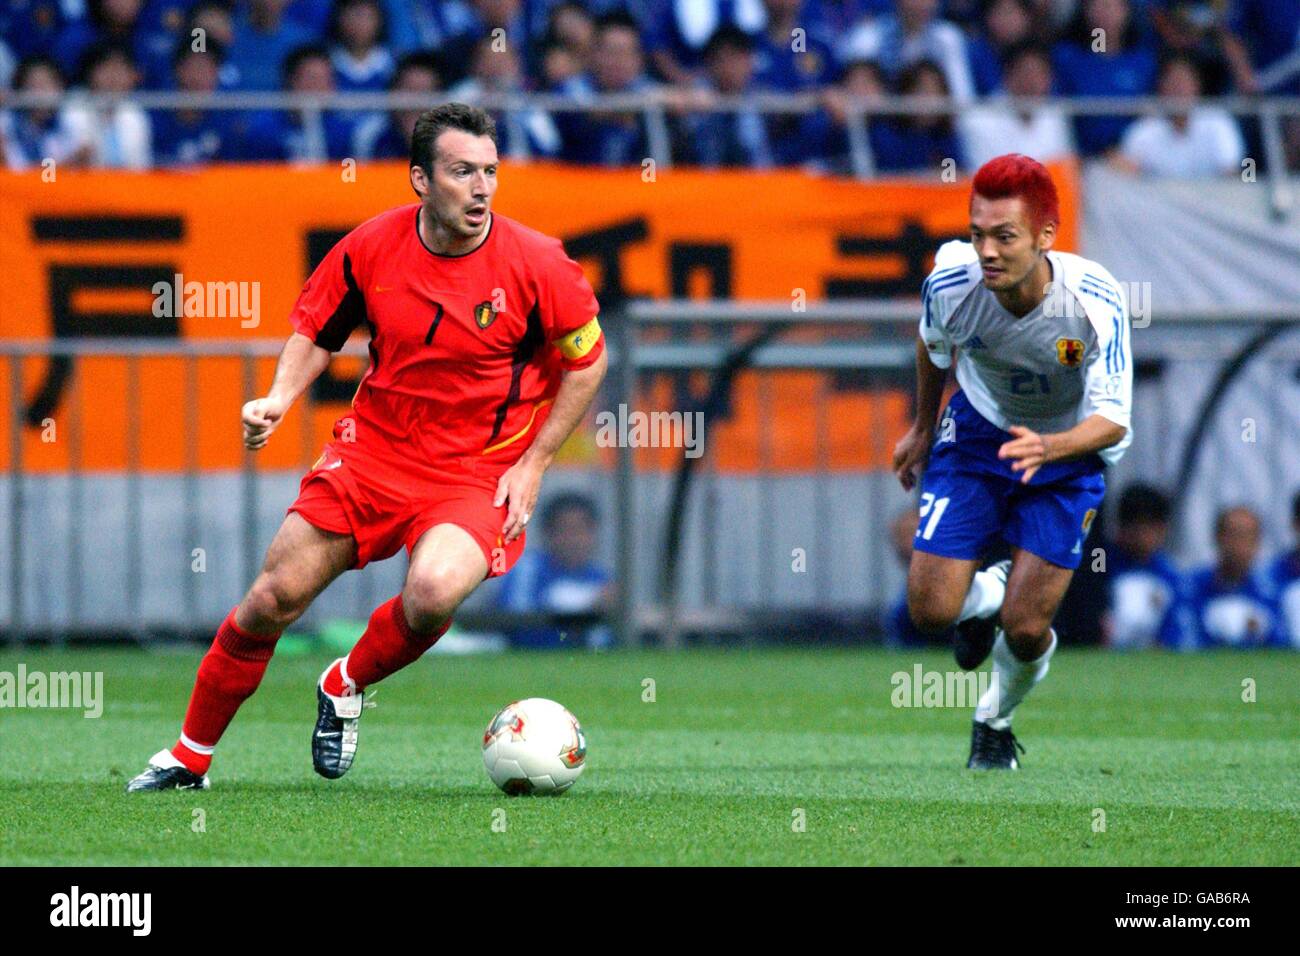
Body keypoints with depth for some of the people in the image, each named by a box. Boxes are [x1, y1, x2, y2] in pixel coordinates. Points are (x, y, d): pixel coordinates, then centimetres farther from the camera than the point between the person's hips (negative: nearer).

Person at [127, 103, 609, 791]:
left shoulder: (536, 264, -13)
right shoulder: (371, 248, -6)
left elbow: (587, 361, 1)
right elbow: (316, 328, 12)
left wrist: (532, 464, -3)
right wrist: (281, 396, -7)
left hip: (477, 473, -2)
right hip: (374, 446, 2)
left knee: (435, 591, -31)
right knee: (273, 599, -3)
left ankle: (345, 688, 3)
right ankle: (189, 757, 18)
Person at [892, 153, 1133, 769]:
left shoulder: (1096, 302, -32)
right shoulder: (951, 283, -25)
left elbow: (1112, 420, -29)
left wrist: (1047, 447, -49)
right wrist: (923, 427, 15)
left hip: (1068, 450, -2)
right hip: (976, 436, 2)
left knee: (1026, 631, -9)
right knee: (930, 611, -11)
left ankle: (996, 720, 27)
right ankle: (986, 596, 29)